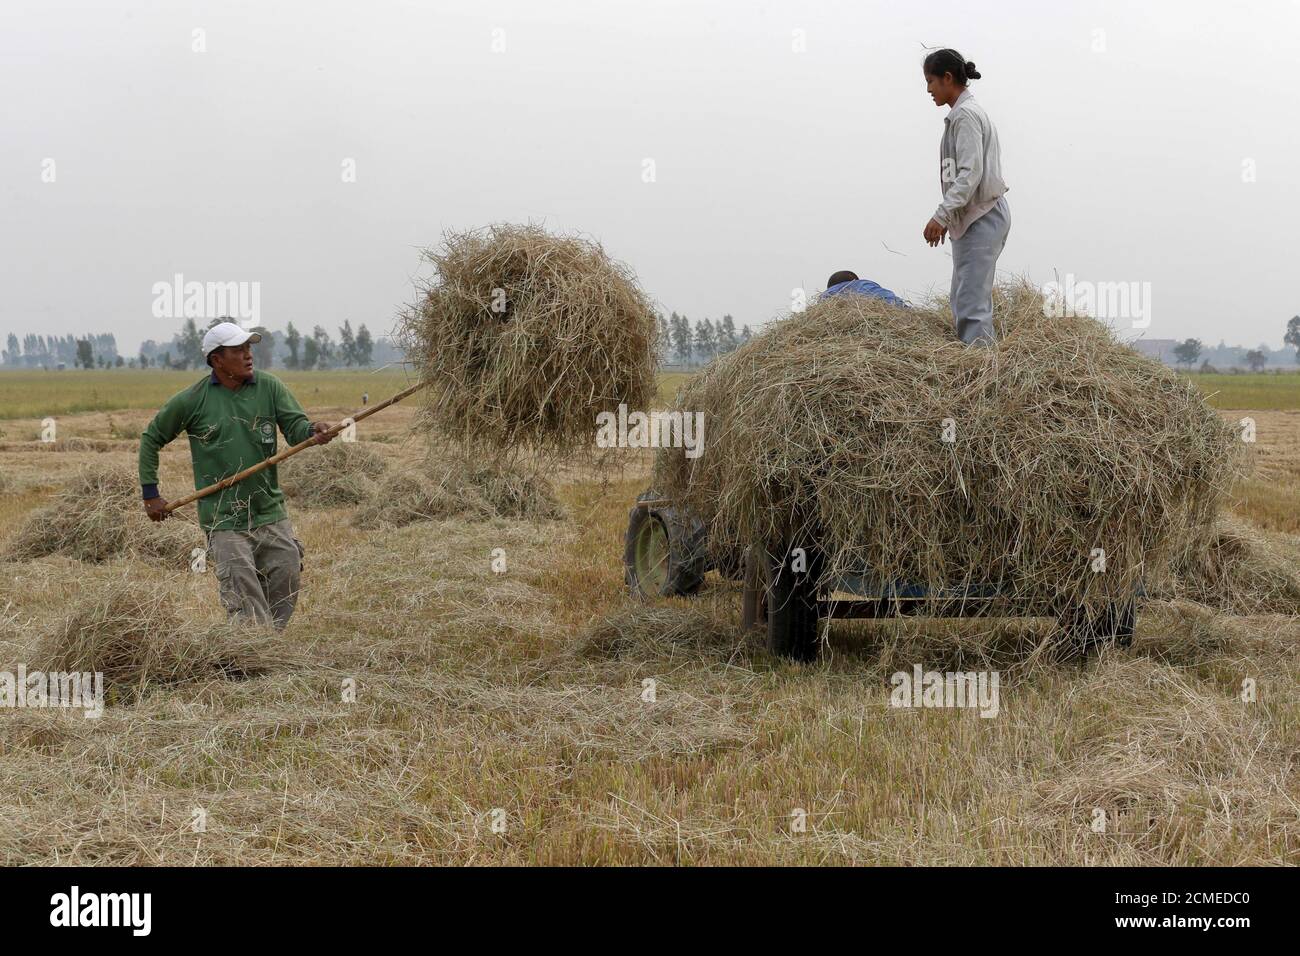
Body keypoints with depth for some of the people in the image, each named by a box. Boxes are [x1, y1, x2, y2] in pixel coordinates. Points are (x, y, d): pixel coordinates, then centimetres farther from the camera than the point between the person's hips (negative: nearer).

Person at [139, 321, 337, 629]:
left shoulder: (268, 387, 3)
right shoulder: (191, 401, -2)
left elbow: (294, 426, -5)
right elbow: (151, 439, 10)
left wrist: (312, 431, -30)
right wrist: (150, 494, 7)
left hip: (271, 514, 3)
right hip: (224, 522, -3)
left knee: (285, 591, 4)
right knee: (247, 608, -9)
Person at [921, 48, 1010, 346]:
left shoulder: (965, 114, -13)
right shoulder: (967, 112, 16)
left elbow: (970, 173, -22)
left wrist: (941, 215, -25)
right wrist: (949, 217, 19)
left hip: (981, 218, -11)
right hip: (973, 217, 11)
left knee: (971, 302, -14)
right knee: (962, 299, 12)